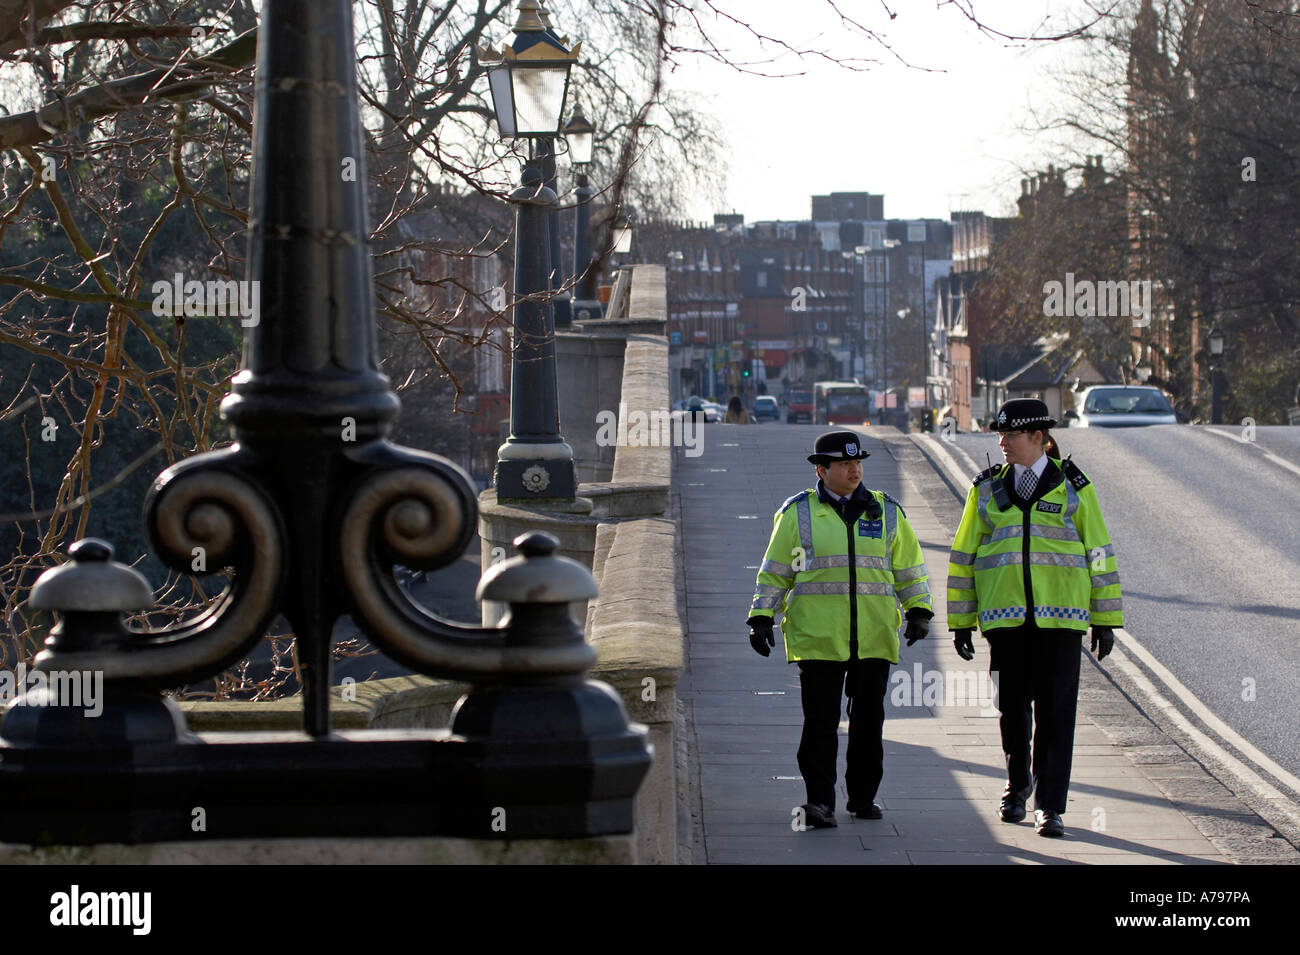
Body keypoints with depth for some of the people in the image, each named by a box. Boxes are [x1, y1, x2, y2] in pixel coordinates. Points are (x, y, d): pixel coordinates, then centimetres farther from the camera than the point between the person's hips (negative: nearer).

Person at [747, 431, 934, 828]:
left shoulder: (886, 511, 11)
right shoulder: (798, 513, 4)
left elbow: (909, 567, 17)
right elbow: (774, 571, 7)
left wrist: (918, 610, 6)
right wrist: (761, 618, 0)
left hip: (873, 639, 3)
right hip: (817, 640, -3)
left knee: (868, 721, 8)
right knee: (820, 723, -6)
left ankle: (863, 796, 19)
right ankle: (819, 802, -2)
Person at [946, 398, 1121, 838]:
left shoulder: (1072, 486, 3)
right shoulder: (988, 488, 8)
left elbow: (1099, 552, 7)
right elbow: (964, 554, 11)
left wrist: (1105, 619, 4)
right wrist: (961, 621, 8)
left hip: (1060, 617, -2)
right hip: (1005, 617, 2)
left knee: (1055, 710, -4)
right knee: (1013, 704, 6)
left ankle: (1050, 805, 1)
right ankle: (1018, 785, 30)